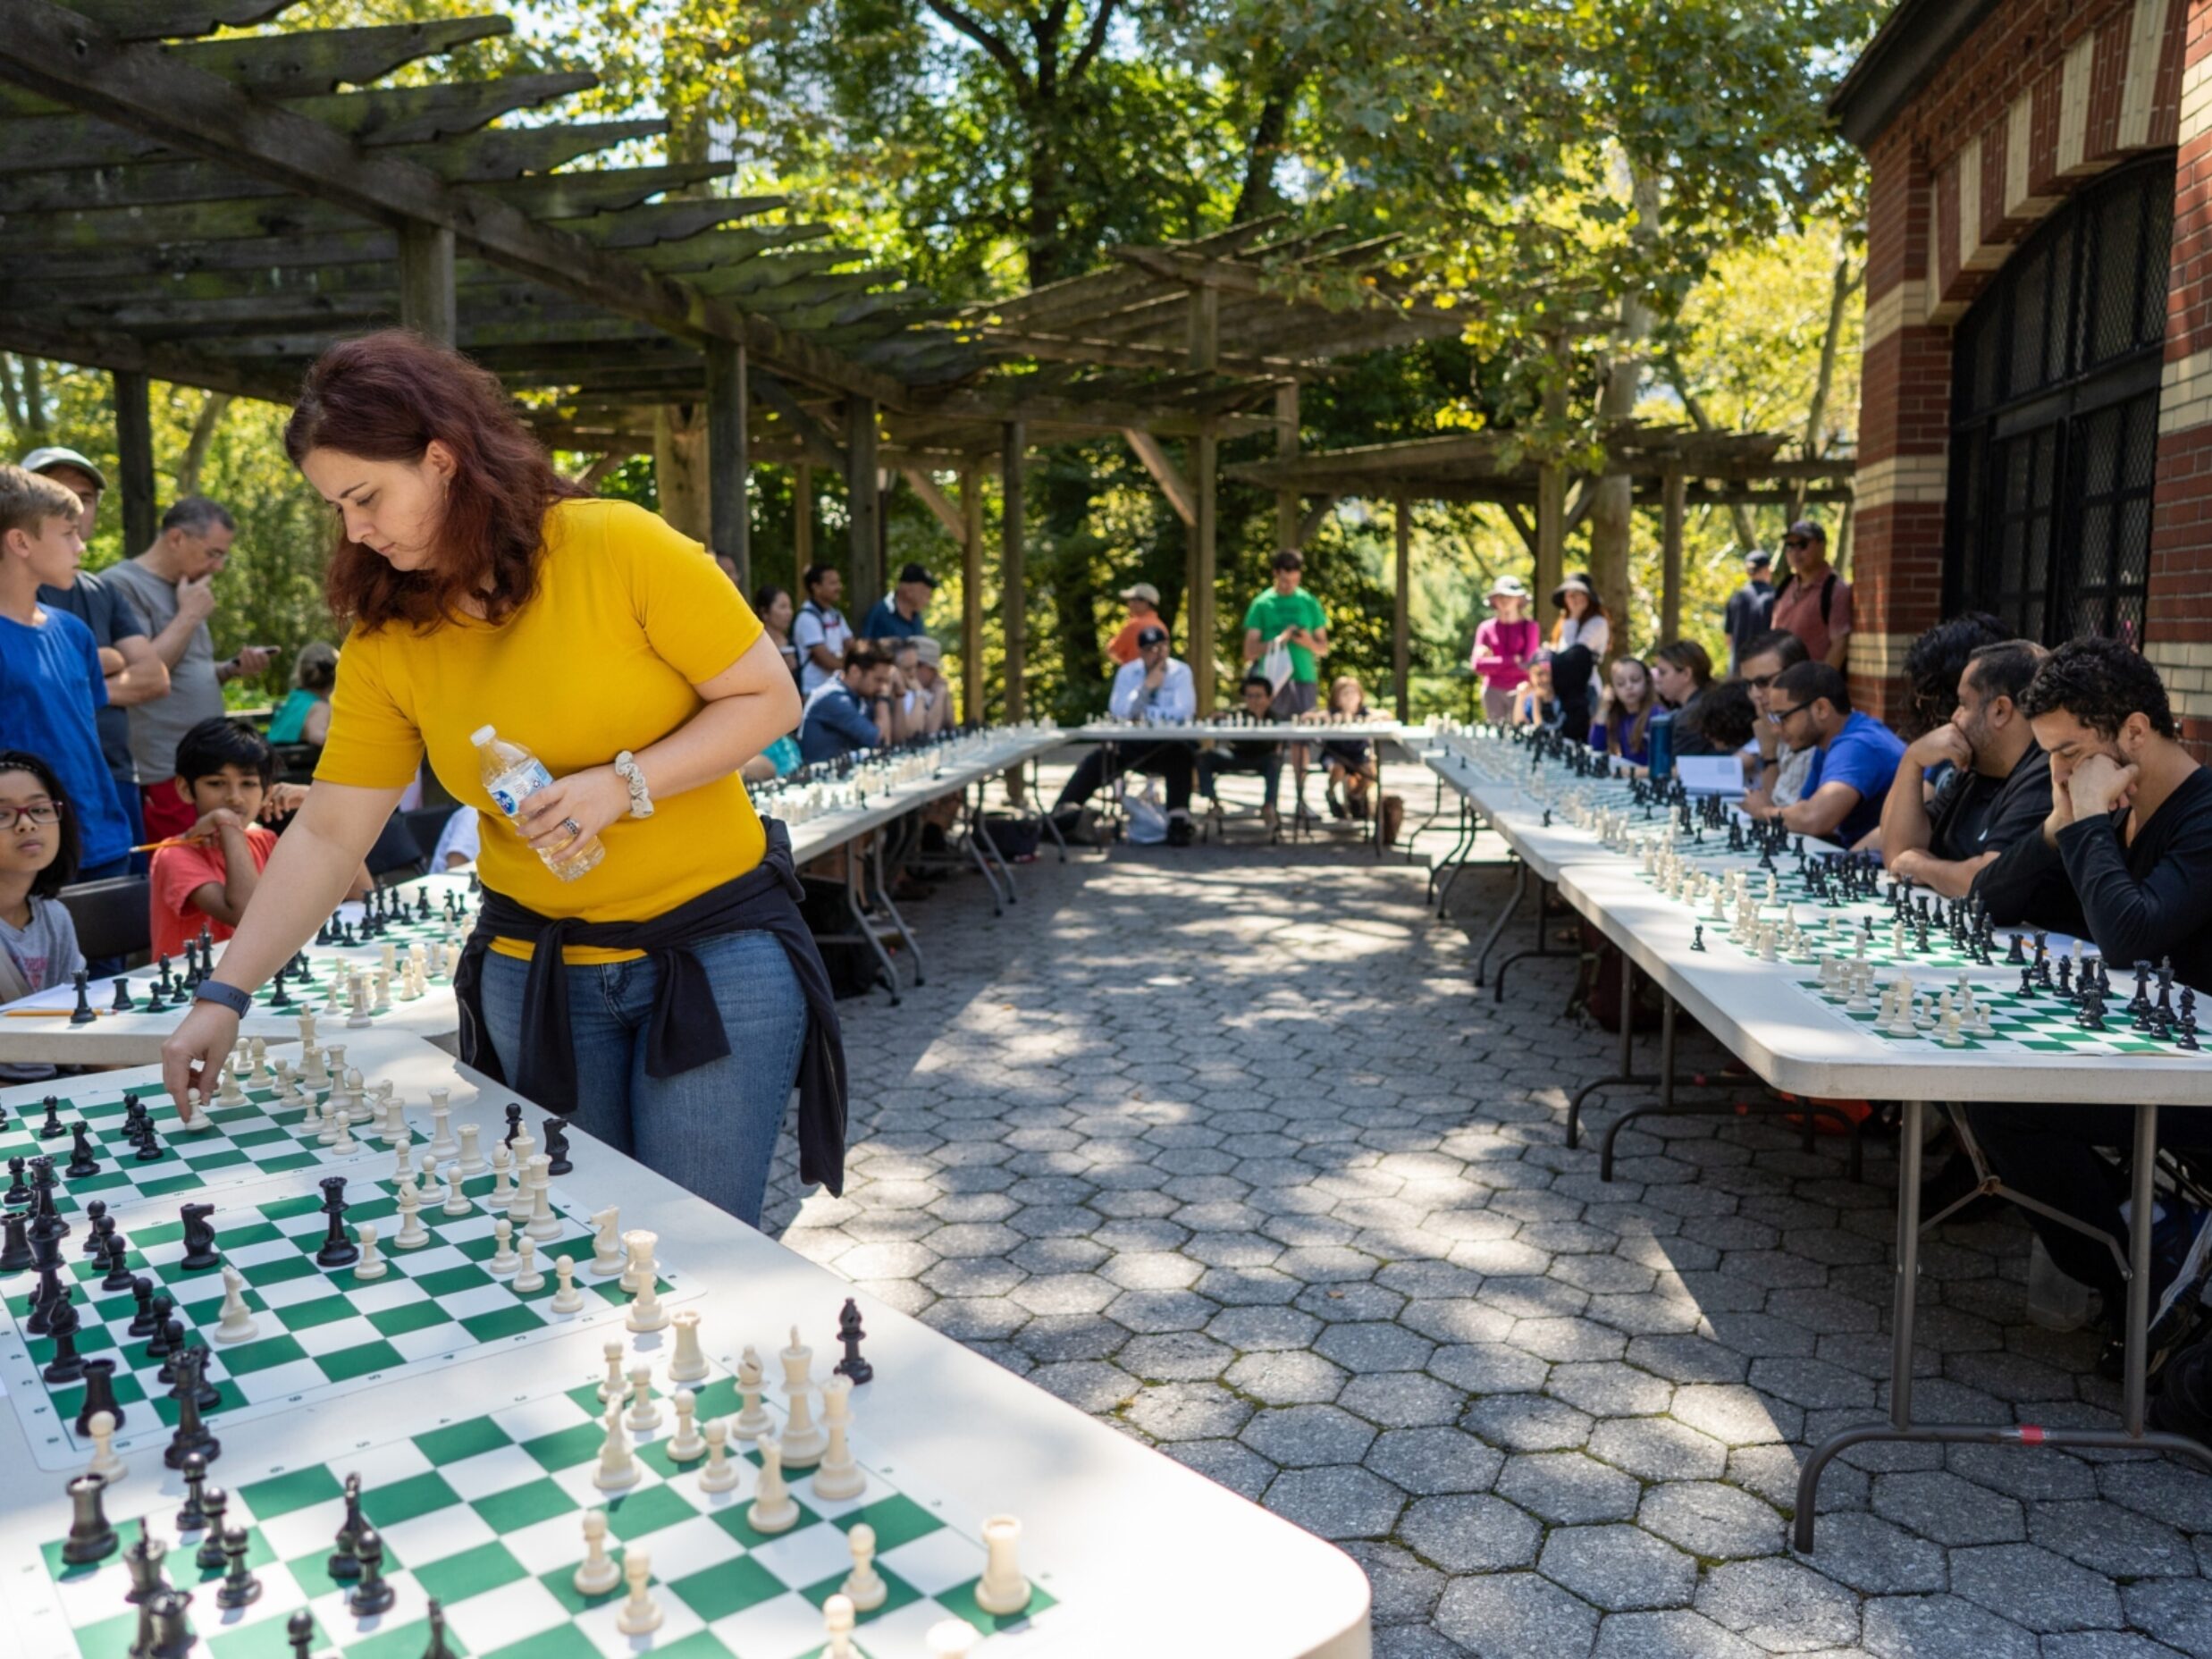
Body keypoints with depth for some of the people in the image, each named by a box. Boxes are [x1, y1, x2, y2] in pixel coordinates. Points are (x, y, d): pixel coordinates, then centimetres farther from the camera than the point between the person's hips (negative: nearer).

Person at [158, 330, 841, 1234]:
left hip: (714, 949, -3)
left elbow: (768, 699, -10)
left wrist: (623, 785, -21)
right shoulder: (386, 644, 0)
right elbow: (325, 836, 1)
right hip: (533, 967, 4)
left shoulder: (622, 548, -13)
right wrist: (223, 995, -5)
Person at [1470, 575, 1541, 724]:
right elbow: (1477, 665, -3)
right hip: (1494, 691, 2)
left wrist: (1492, 664, -1)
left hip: (1520, 691, -2)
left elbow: (1527, 664, -6)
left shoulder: (1530, 626, 1)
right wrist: (1513, 660, -6)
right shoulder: (1487, 628, 6)